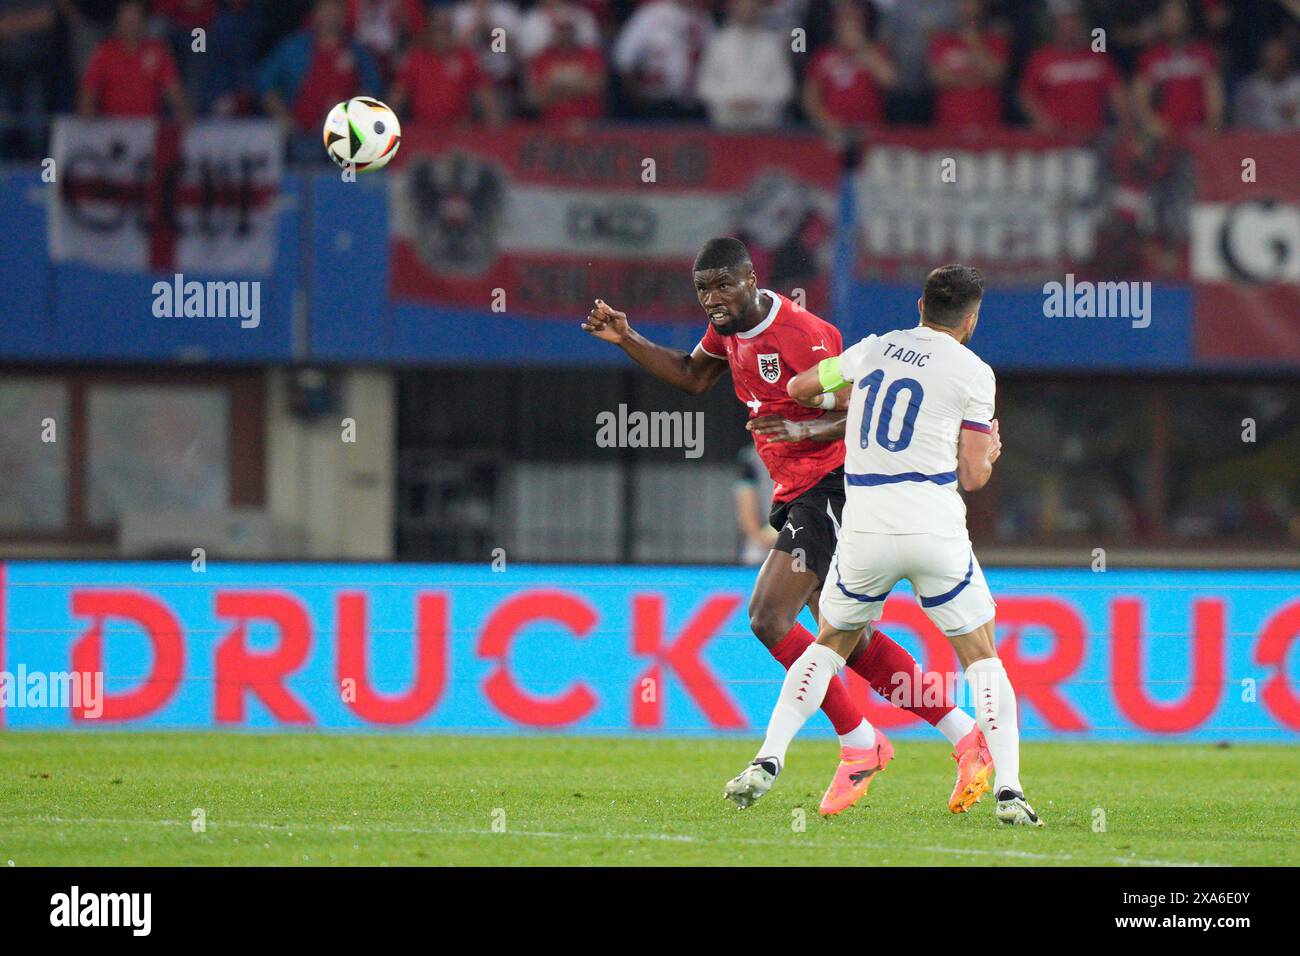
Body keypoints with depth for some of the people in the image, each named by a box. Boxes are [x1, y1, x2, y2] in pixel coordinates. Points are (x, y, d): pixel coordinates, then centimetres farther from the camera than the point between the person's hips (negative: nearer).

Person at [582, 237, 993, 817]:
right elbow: (693, 378, 25)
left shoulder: (802, 334, -19)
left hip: (829, 483, -9)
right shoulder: (729, 327, 8)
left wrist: (804, 431, -34)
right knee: (851, 639, 9)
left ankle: (858, 746, -7)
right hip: (797, 495, 9)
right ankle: (966, 738, 15)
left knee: (768, 618, -18)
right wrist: (627, 341, 13)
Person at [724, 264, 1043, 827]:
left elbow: (798, 388, 27)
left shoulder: (873, 349, 12)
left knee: (830, 645, 22)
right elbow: (972, 476, 0)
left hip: (865, 529, 3)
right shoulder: (973, 373, 1)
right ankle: (1008, 790, -3)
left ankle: (767, 762, 7)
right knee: (982, 656, 10)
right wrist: (989, 454, 23)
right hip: (936, 530, -3)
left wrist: (845, 400, 46)